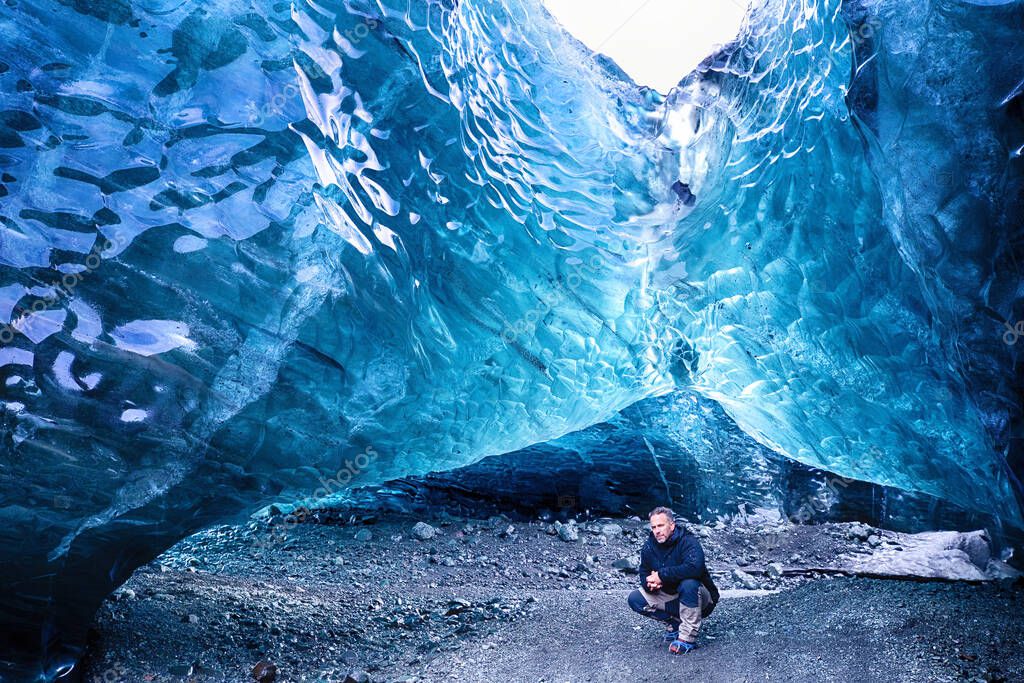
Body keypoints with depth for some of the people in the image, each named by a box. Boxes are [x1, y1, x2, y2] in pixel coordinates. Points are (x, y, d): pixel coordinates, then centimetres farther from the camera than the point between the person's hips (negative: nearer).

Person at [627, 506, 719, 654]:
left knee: (689, 584, -38)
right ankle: (675, 622, 5)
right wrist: (650, 584, -21)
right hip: (669, 597, 6)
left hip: (700, 598, -6)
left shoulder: (688, 541, -22)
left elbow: (694, 567, -41)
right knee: (634, 599, -9)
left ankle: (688, 637, -24)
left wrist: (661, 575, -33)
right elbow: (644, 574, 5)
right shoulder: (649, 546, -3)